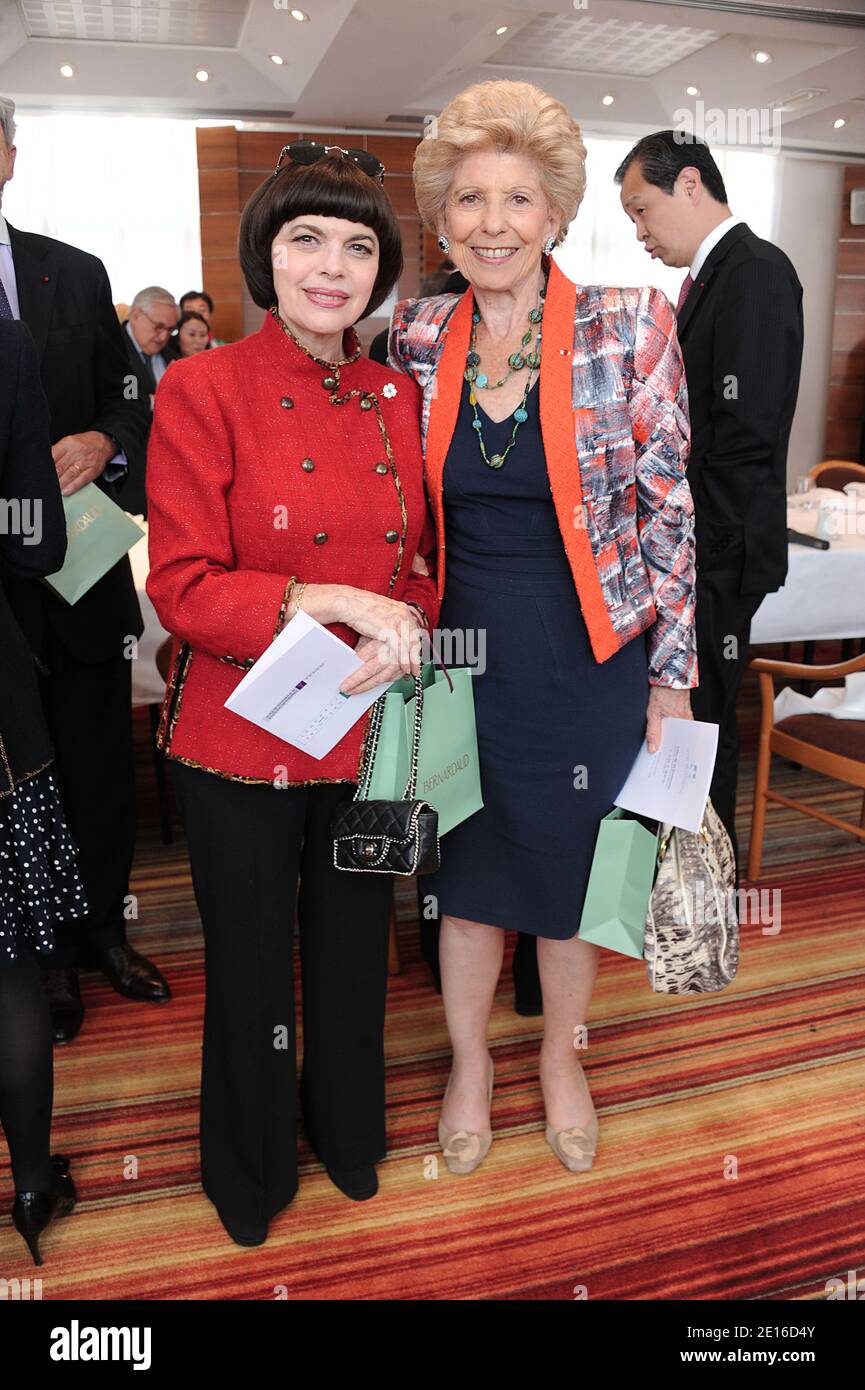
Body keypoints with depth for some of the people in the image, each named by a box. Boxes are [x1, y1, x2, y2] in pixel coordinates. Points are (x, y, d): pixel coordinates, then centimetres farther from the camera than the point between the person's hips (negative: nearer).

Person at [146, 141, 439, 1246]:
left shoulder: (397, 399, 4)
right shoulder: (203, 391, -11)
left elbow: (425, 561, 8)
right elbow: (182, 587, -15)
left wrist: (407, 631, -13)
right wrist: (332, 600, -26)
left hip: (371, 732, 4)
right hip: (241, 739, -3)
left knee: (354, 953, 21)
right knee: (251, 968, 16)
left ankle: (349, 1133, 49)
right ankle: (249, 1171, 44)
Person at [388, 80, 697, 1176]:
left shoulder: (630, 328, -8)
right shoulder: (416, 339, 0)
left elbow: (670, 510, -6)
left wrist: (671, 675, -6)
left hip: (590, 663, -2)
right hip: (461, 657, 2)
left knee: (574, 869, 15)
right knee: (467, 870, 15)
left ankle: (561, 1056, 42)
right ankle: (469, 1059, 41)